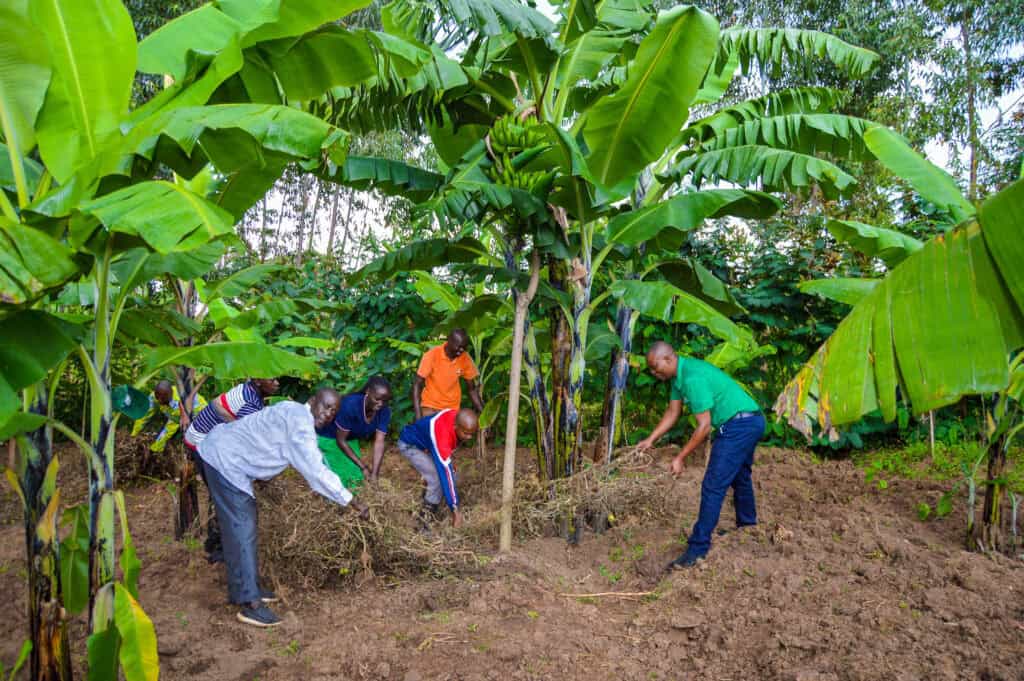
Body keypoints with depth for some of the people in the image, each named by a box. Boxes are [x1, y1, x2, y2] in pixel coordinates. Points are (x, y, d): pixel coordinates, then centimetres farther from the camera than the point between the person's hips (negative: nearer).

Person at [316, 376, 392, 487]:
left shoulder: (384, 411, -21)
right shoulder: (350, 405, -36)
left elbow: (379, 443, -21)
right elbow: (340, 440, -26)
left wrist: (374, 474, -29)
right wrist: (363, 467, -23)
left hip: (351, 439, 6)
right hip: (327, 437, -5)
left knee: (359, 478, 1)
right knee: (348, 479, -11)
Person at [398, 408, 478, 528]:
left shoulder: (458, 418, -20)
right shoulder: (442, 437, -42)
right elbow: (445, 472, -41)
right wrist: (455, 509, -39)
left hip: (426, 443, 8)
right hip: (409, 445, -8)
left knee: (451, 473, -1)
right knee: (437, 478, -23)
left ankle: (429, 513, 14)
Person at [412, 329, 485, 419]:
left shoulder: (465, 359, -10)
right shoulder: (432, 355, -19)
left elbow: (472, 389, 1)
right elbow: (417, 384, -16)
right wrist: (418, 415, -24)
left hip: (452, 408, 2)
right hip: (430, 406, -2)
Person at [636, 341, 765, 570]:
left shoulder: (693, 377, -26)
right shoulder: (679, 374, 5)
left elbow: (704, 426, -24)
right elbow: (672, 412, 13)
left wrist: (680, 458, -19)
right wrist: (651, 439, 8)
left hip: (739, 426, -11)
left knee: (713, 486, -11)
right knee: (739, 475, 28)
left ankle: (698, 548, -7)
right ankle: (747, 524, 49)